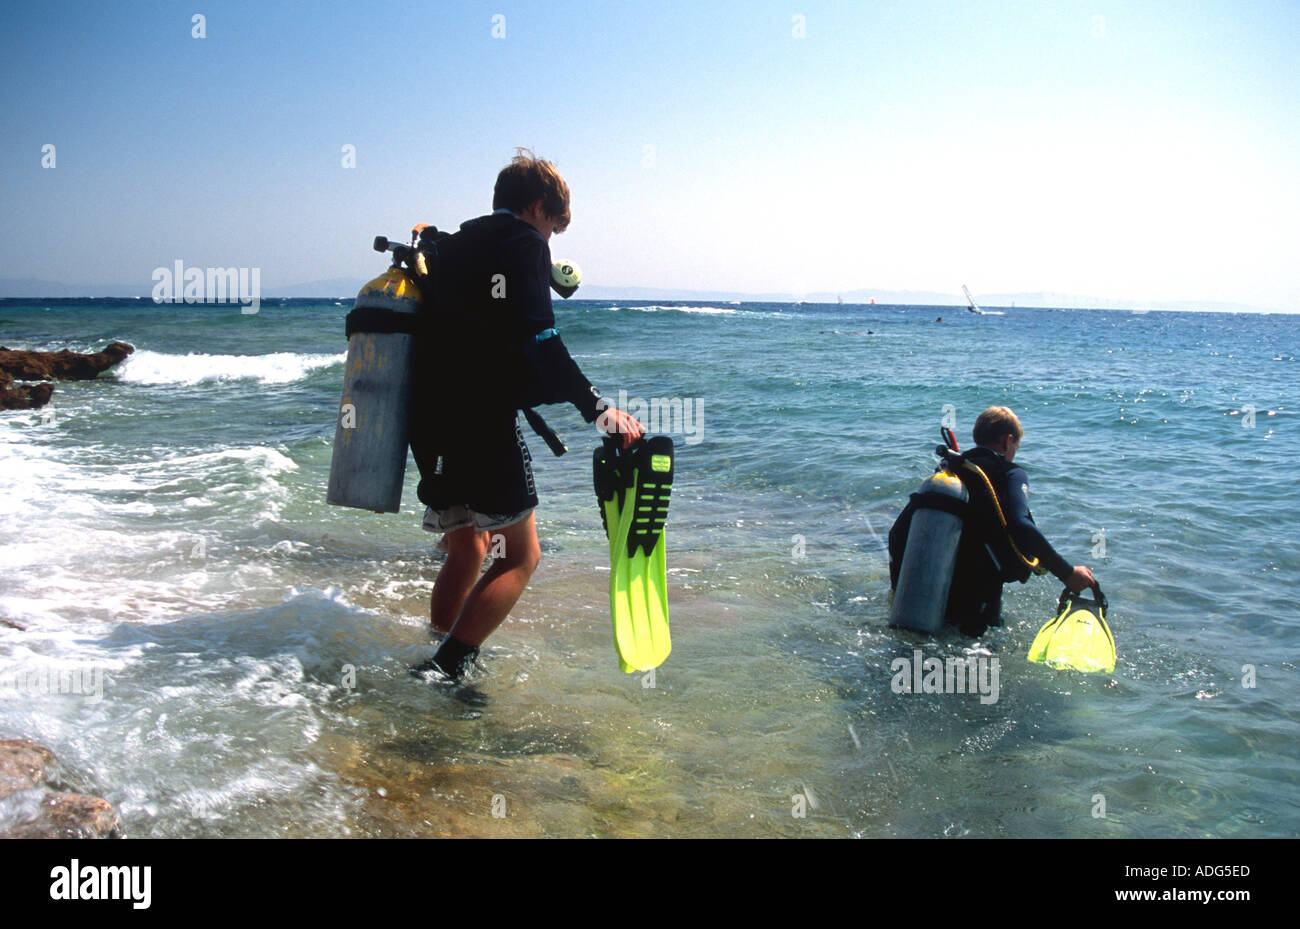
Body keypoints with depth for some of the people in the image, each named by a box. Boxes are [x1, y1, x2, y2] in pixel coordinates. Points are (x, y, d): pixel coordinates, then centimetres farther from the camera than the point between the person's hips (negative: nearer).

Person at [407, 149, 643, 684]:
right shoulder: (524, 244, -5)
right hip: (483, 420, -8)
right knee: (520, 556, 0)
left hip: (430, 421, 9)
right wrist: (597, 409, -17)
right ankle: (445, 670, -8)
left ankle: (439, 663, 26)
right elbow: (536, 340, -18)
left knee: (466, 551, 22)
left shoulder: (449, 247, 20)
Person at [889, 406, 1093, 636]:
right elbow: (1020, 527, -21)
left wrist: (900, 588, 25)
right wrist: (1067, 573, -16)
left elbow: (899, 532, 15)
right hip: (977, 598, -5)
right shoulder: (1011, 474, -1)